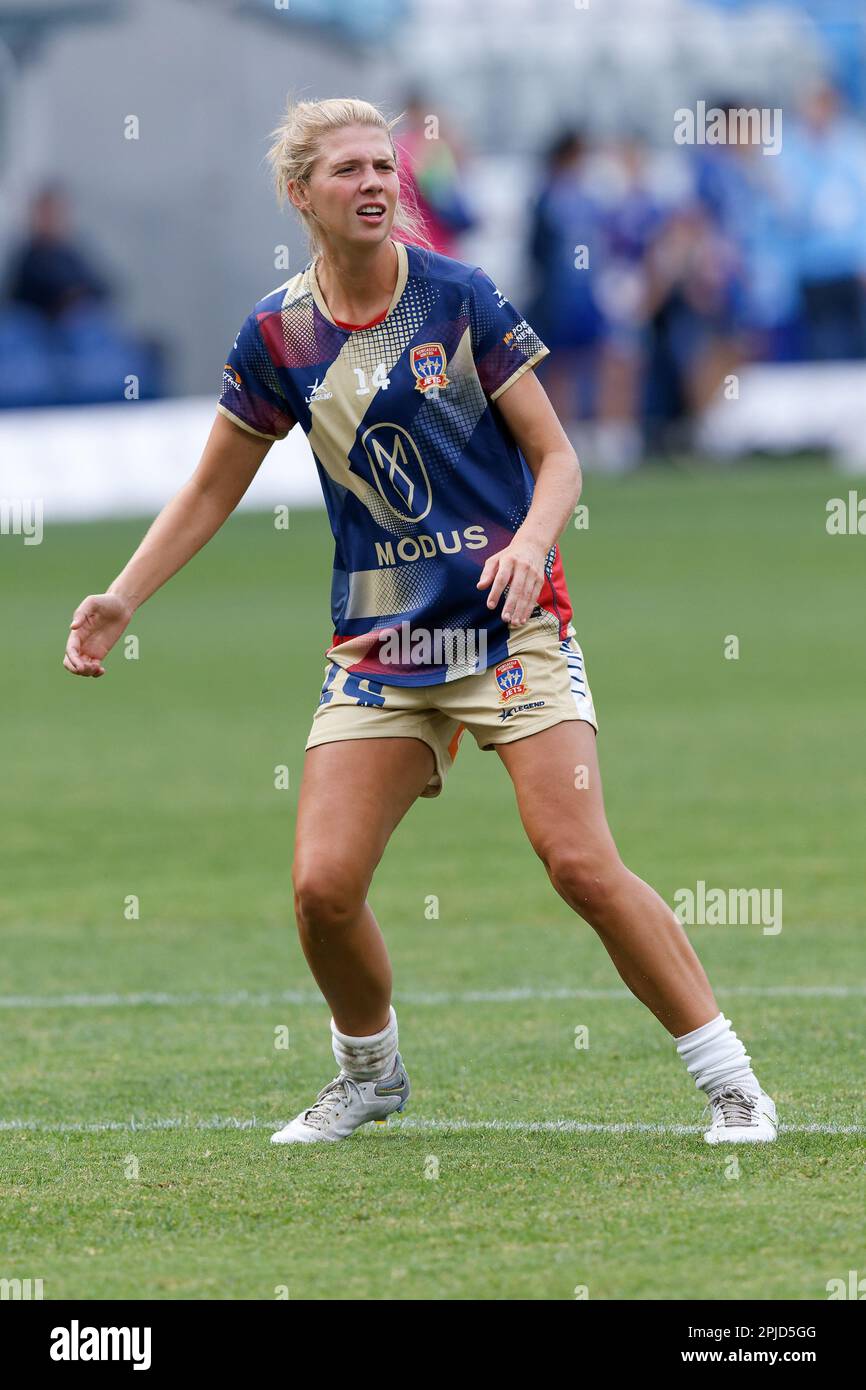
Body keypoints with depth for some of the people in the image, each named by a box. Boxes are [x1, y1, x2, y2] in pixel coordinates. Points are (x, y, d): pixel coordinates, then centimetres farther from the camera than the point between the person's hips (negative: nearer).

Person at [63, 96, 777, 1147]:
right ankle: (370, 1071, 21)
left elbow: (556, 456, 0)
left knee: (581, 863, -16)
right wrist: (121, 598, 4)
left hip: (509, 621, -3)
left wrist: (530, 544, -20)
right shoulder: (277, 333, 3)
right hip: (377, 644, 3)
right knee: (323, 886, -8)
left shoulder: (460, 298, -4)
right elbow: (212, 490, 14)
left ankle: (729, 1079, -4)